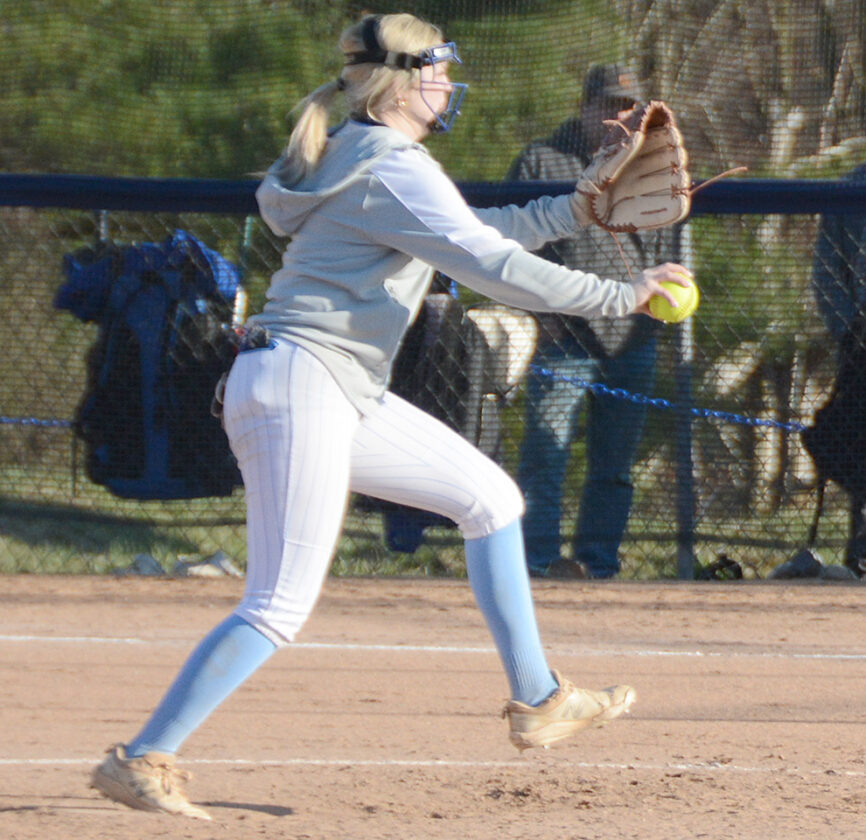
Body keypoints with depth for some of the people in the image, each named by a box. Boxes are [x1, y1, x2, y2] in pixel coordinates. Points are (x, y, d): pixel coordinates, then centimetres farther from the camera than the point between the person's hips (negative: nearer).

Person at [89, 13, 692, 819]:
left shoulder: (365, 154, 17)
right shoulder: (393, 170, -14)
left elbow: (472, 234, 27)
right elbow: (492, 267, -20)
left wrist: (574, 210, 20)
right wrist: (621, 295, -15)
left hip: (347, 393, 11)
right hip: (297, 384, -11)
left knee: (489, 495, 16)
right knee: (281, 605, -12)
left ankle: (535, 700, 20)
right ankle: (140, 760, -10)